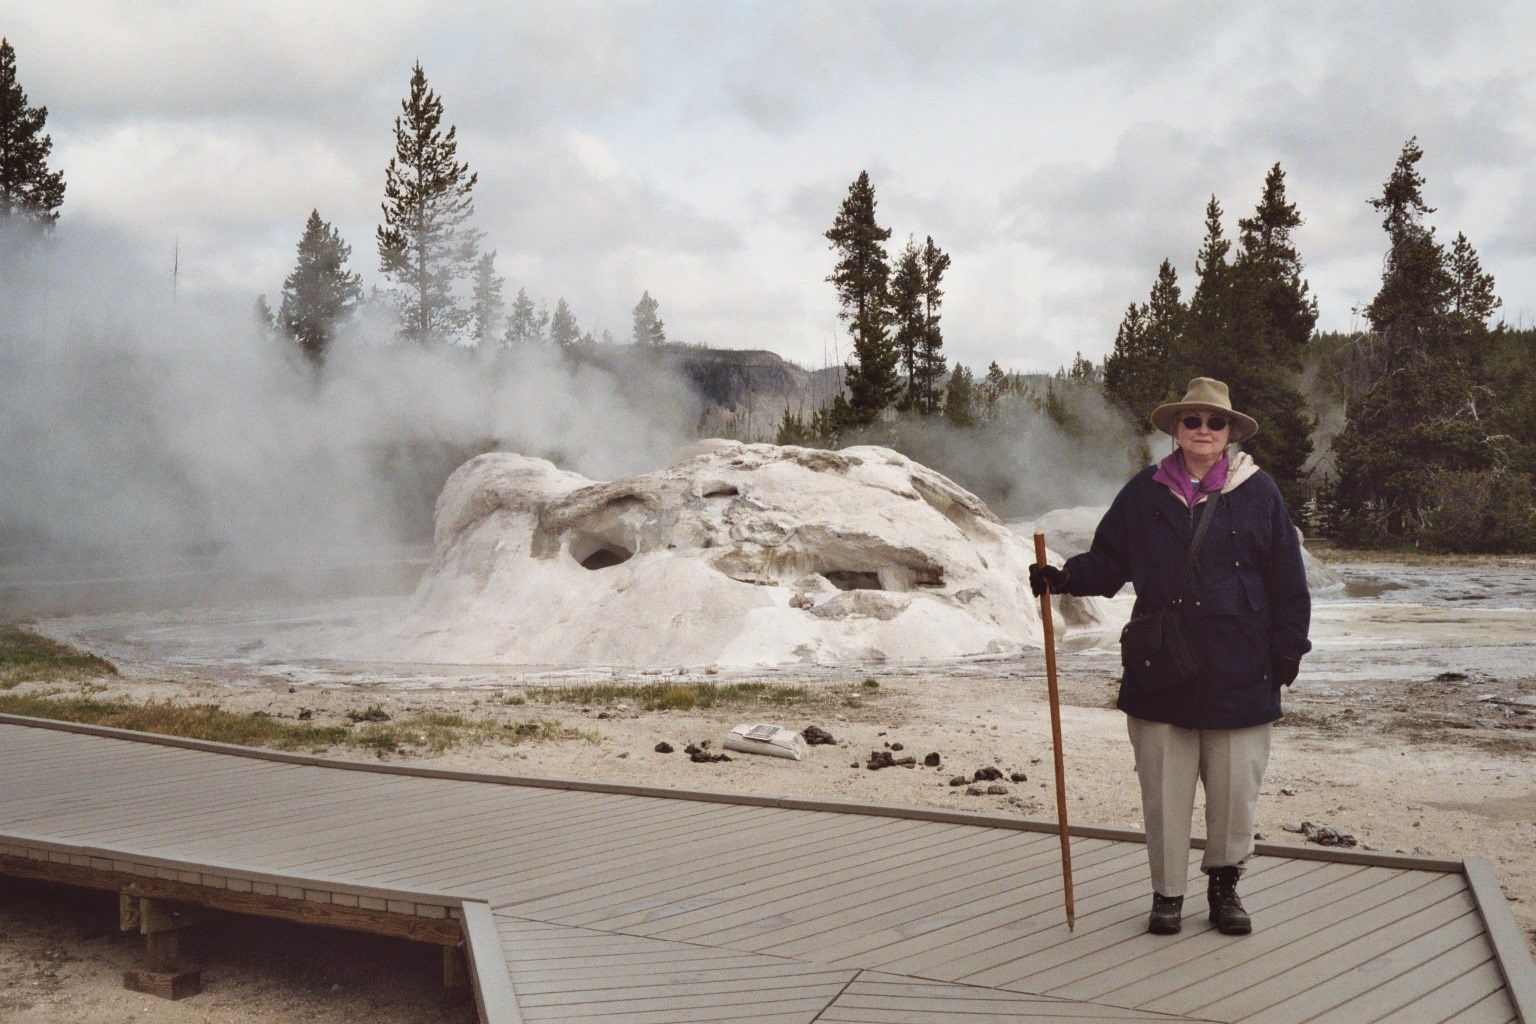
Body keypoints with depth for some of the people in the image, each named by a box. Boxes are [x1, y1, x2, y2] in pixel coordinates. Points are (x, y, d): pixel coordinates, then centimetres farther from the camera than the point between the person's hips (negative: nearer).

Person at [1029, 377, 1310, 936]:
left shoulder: (1258, 493, 3)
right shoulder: (1144, 493, 7)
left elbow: (1288, 581, 5)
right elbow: (1107, 562, 10)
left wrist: (1287, 650, 1)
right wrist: (1065, 577, -8)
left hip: (1239, 674, -1)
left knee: (1235, 788, 5)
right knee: (1164, 790, 5)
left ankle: (1224, 885, 24)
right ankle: (1167, 892, 18)